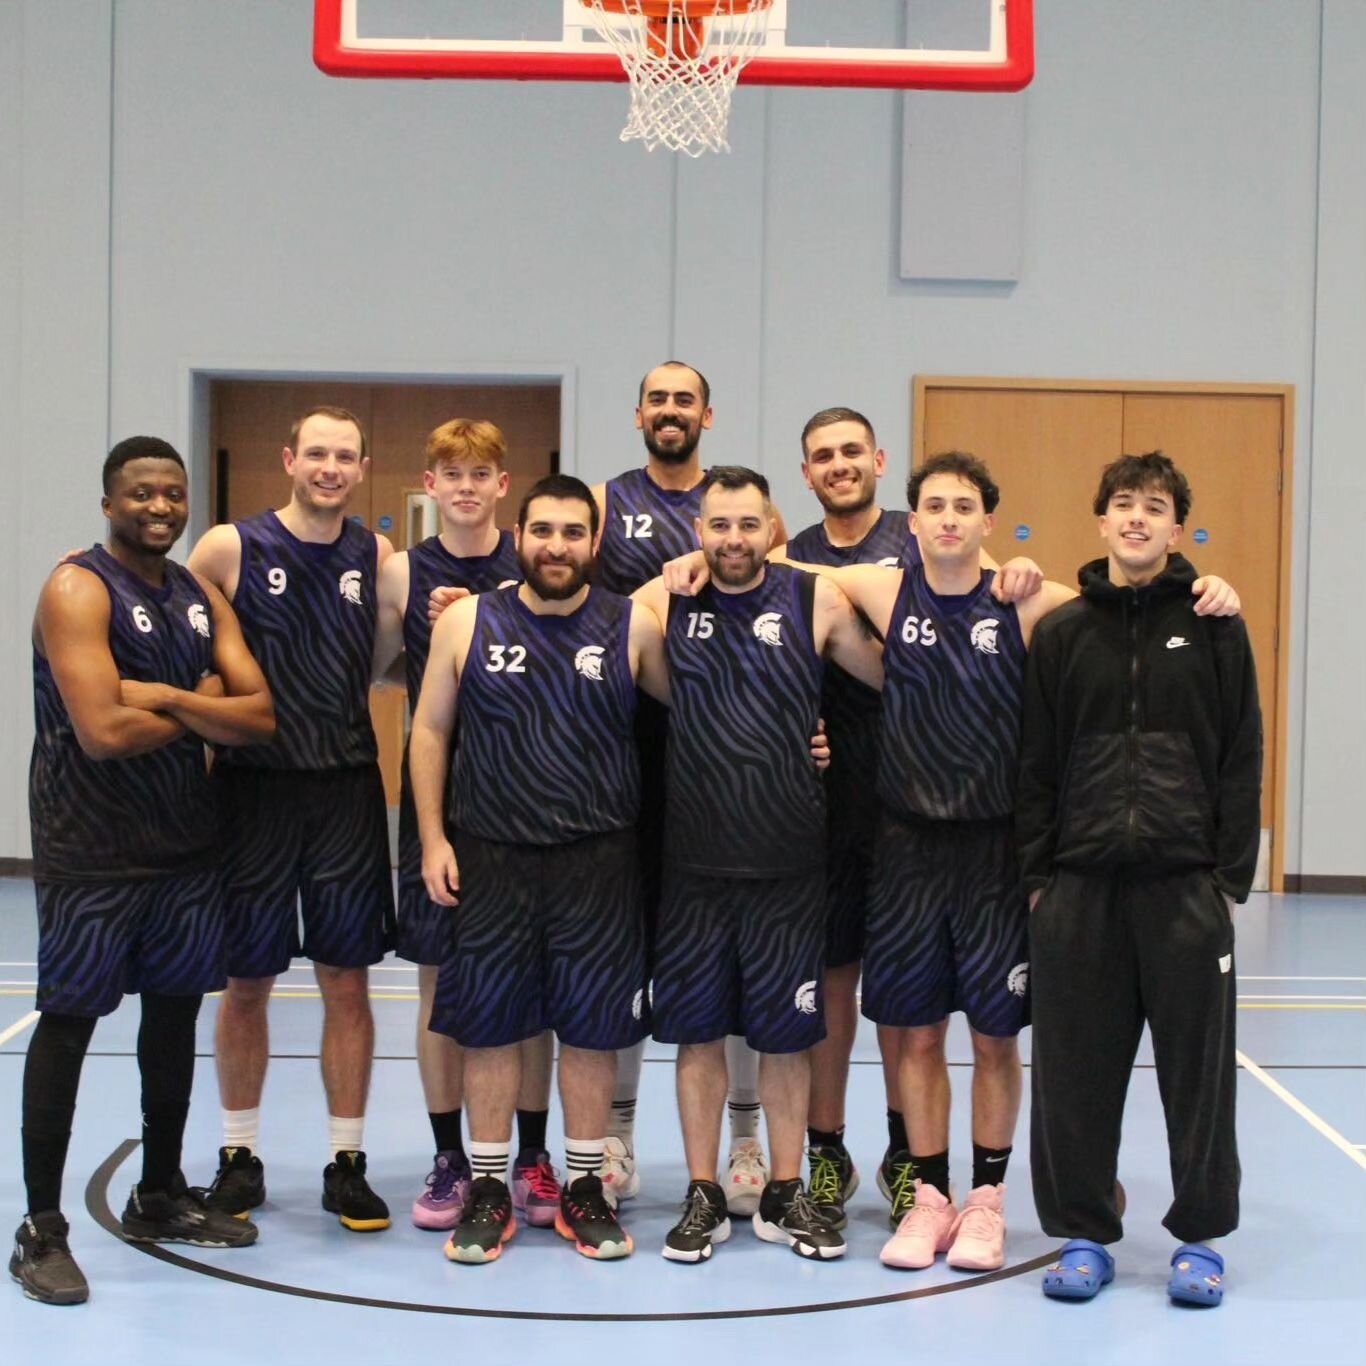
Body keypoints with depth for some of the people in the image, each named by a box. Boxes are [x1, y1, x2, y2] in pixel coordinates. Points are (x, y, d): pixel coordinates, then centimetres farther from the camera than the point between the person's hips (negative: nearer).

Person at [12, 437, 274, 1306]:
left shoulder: (202, 597, 10)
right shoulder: (79, 588, -12)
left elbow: (259, 717, 1)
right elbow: (103, 731, -23)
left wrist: (168, 696, -15)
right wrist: (204, 708, -8)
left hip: (188, 843, 7)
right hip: (91, 851, -7)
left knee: (176, 1011, 14)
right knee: (68, 1024, -1)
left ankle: (160, 1198, 29)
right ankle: (42, 1229, 9)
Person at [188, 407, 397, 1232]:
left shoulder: (377, 556, 5)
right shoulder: (230, 548, -4)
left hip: (348, 789, 2)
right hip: (254, 786, -2)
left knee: (348, 980, 5)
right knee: (246, 980, 7)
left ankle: (347, 1162, 16)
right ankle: (240, 1155, 24)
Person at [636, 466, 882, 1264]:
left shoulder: (818, 602, -2)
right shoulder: (661, 602, -1)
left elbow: (897, 679, 8)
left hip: (790, 860, 0)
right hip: (693, 859, 0)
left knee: (788, 1032, 9)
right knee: (697, 1030, 8)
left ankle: (786, 1196, 25)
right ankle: (705, 1198, 22)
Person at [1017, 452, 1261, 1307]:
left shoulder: (1215, 627, 3)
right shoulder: (1063, 632, 7)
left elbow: (1242, 759, 3)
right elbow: (1036, 763, 7)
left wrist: (1232, 875, -2)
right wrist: (1036, 873, 1)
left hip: (1185, 884, -1)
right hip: (1080, 885, 2)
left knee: (1198, 1066, 4)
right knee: (1075, 1069, 6)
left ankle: (1201, 1235, 19)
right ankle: (1084, 1233, 19)